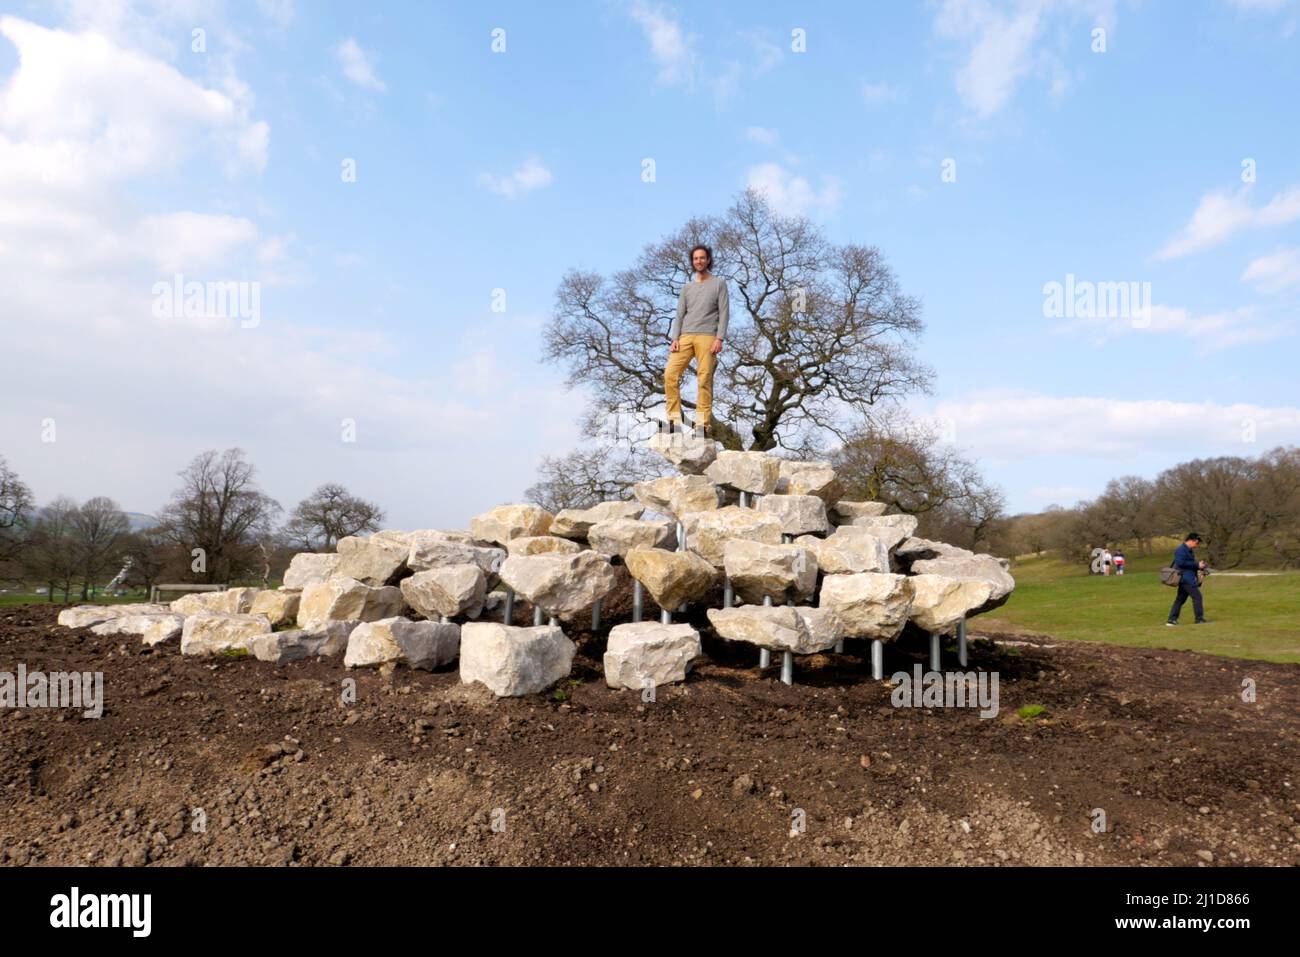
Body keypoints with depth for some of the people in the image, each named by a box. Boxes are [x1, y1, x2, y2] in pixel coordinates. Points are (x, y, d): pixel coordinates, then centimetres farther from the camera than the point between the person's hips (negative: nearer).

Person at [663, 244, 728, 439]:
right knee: (670, 374, -13)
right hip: (685, 337, 3)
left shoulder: (719, 283, 12)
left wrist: (719, 338, -9)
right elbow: (679, 315, 15)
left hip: (707, 337, -3)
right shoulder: (687, 288, 23)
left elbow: (724, 313, 3)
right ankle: (674, 419, -11)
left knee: (705, 379, -11)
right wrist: (675, 338, -1)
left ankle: (703, 424, -11)